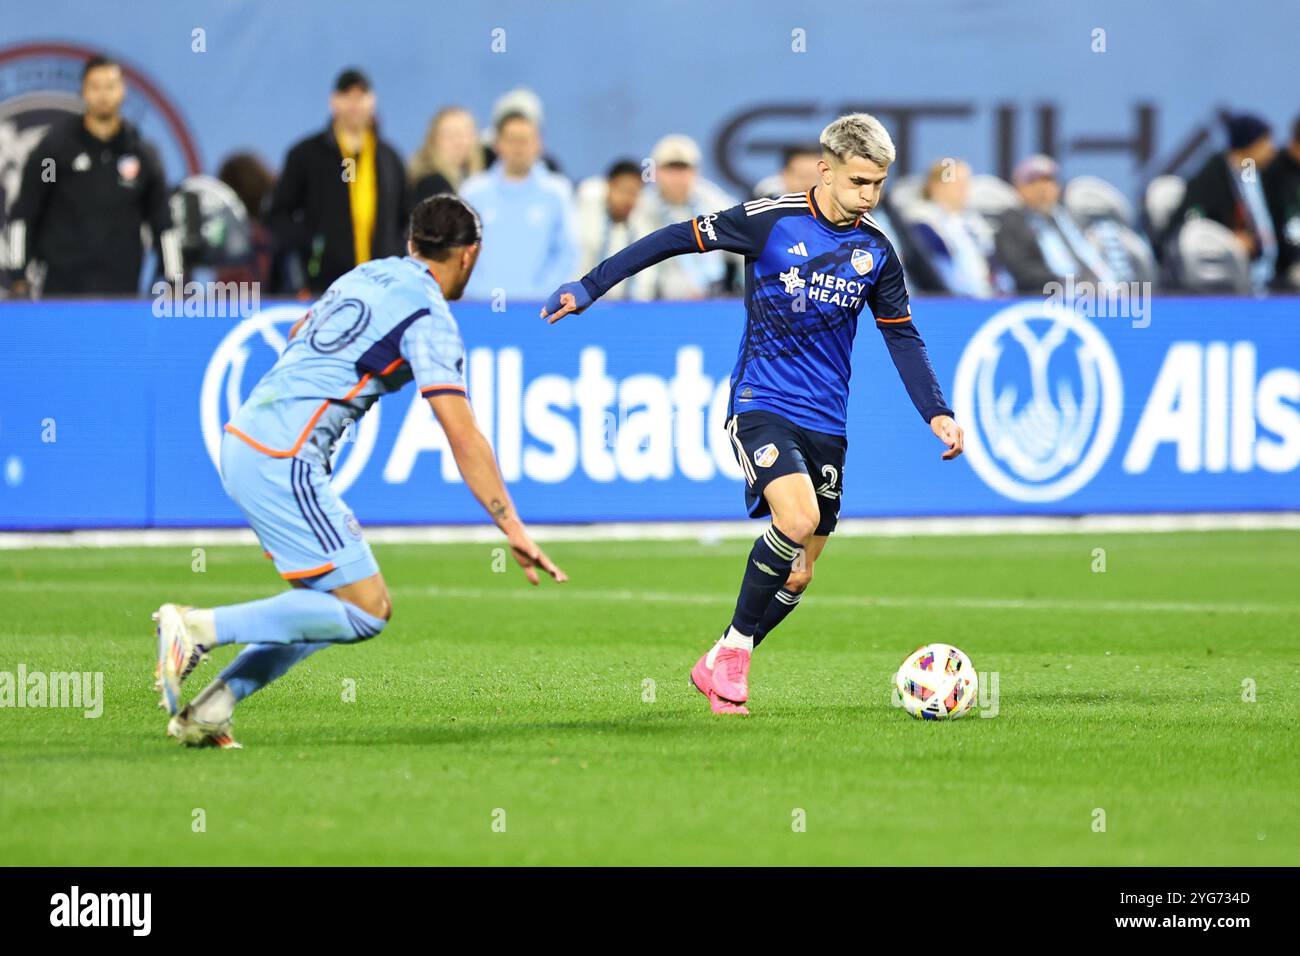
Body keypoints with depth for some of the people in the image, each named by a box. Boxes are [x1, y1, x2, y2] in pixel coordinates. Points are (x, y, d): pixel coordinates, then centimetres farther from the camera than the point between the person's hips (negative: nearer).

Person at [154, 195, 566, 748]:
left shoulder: (365, 275, 16)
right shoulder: (430, 318, -8)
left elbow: (298, 334, 34)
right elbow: (463, 437, -14)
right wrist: (512, 528, -13)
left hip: (243, 439, 9)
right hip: (280, 464, -9)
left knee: (333, 605, 14)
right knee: (366, 611, -6)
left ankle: (209, 708, 5)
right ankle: (198, 627, -12)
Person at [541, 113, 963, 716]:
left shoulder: (875, 250, 4)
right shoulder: (768, 220, -9)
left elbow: (902, 338, 13)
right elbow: (676, 239, -3)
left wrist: (936, 413, 3)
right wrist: (590, 286, -4)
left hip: (825, 420, 5)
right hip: (760, 405, -5)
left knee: (798, 574, 2)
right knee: (797, 518, -28)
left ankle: (718, 668, 21)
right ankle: (734, 649, -9)